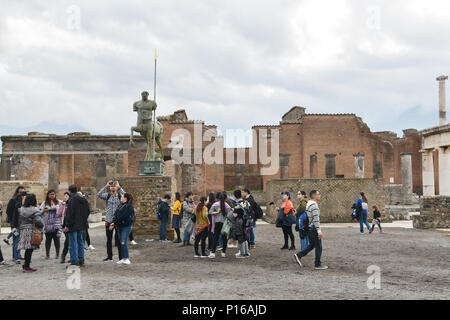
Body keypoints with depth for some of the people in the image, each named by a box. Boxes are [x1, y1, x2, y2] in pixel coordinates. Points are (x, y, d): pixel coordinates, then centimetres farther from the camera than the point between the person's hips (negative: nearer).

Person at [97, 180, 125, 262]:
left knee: (118, 239, -2)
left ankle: (121, 256, 5)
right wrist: (105, 186, -16)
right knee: (109, 239, 11)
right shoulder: (107, 195, 5)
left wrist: (119, 187, -20)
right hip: (108, 220, 3)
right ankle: (109, 256, 22)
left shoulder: (119, 196, 1)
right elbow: (99, 195, -12)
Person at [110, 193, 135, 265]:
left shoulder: (129, 206, -11)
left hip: (126, 226, -8)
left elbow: (122, 216, -18)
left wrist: (114, 223, -17)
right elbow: (116, 214, 9)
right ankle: (123, 258, 15)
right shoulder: (121, 205, 16)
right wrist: (113, 223, -5)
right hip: (120, 226, 8)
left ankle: (127, 259, -7)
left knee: (124, 243, -13)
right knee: (121, 243, 9)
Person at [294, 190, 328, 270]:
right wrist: (319, 230, -25)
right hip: (314, 228, -10)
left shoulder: (308, 204, 14)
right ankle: (317, 265, 5)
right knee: (318, 247, -1)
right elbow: (316, 219, -24)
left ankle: (299, 255, 12)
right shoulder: (314, 205, -17)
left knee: (312, 245, 18)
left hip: (309, 228, 10)